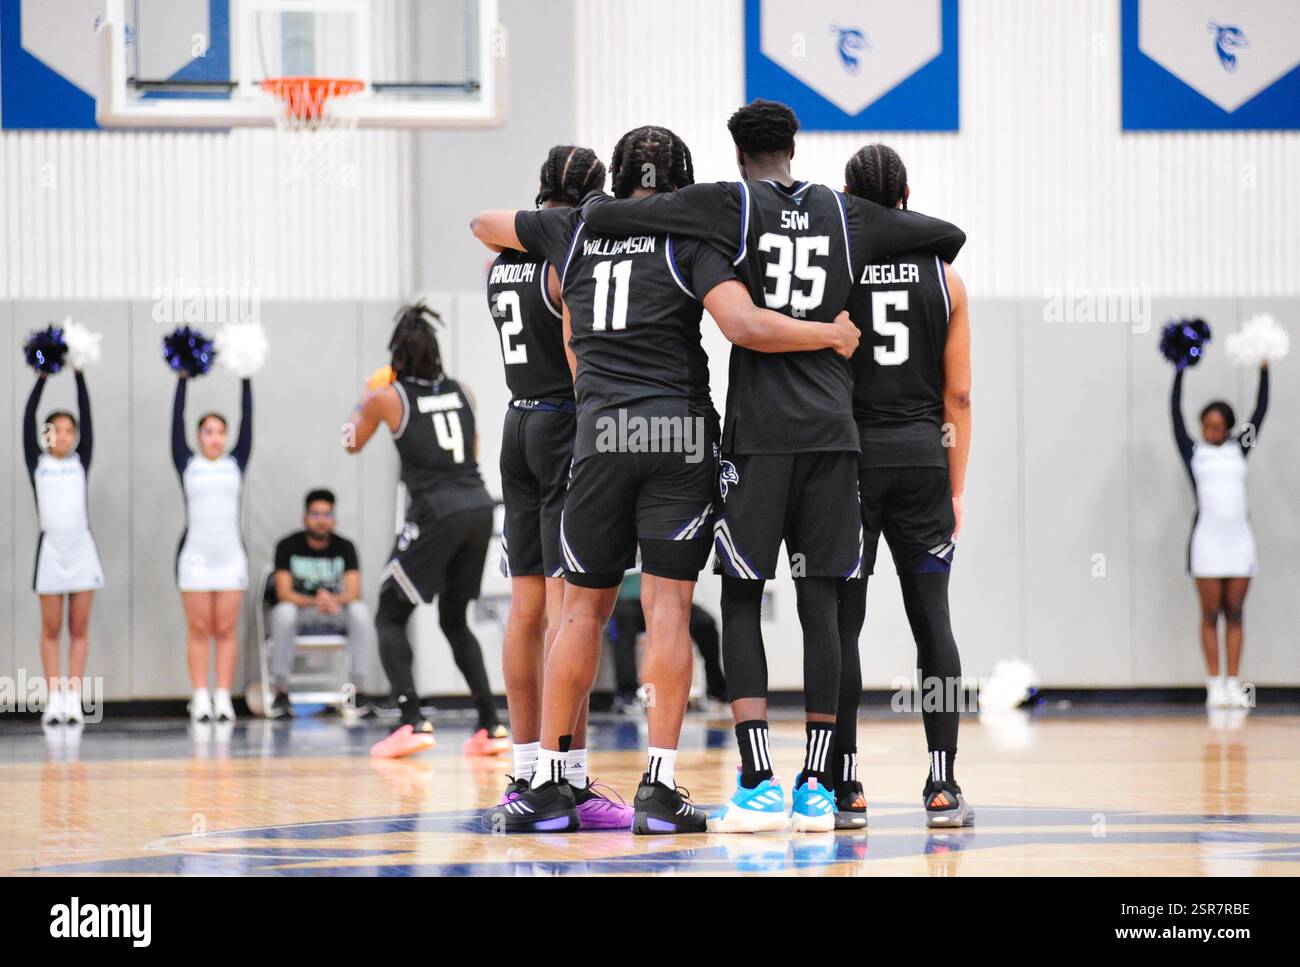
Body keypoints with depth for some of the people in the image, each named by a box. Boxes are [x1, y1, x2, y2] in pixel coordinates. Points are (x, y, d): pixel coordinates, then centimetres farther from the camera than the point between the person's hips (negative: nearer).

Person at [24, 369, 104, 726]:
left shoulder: (80, 462, 9)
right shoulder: (37, 463, 7)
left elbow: (87, 416, 5)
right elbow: (28, 420, 2)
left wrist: (80, 374, 2)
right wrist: (42, 378, 1)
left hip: (81, 547, 1)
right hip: (51, 547, -1)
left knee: (79, 629, 1)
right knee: (51, 630, 1)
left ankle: (74, 698, 2)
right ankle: (55, 699, 2)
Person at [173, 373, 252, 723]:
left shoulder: (236, 464, 9)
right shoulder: (188, 464, 5)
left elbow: (247, 422, 5)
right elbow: (176, 423, 1)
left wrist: (246, 381, 2)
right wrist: (182, 380, 0)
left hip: (230, 554, 1)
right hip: (195, 554, -1)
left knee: (226, 629, 1)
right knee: (199, 629, 0)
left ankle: (223, 698, 2)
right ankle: (200, 698, 1)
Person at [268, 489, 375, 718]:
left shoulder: (344, 547, 0)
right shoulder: (288, 546, -5)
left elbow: (353, 593, -10)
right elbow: (284, 593, -14)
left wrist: (332, 600, -34)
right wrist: (315, 602, -33)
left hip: (334, 617, 2)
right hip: (298, 617, -2)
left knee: (360, 610, -29)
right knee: (284, 612, -36)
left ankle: (356, 689, -27)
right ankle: (281, 692, -29)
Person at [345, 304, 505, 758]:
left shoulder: (387, 397, 1)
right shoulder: (461, 392, 12)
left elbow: (352, 443, 19)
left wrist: (363, 402, 38)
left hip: (436, 512, -5)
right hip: (479, 507, 5)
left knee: (390, 618, 5)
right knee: (455, 621, 20)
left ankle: (412, 720, -14)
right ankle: (491, 725, 11)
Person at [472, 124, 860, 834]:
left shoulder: (574, 230, 12)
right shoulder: (689, 240, 1)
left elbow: (484, 224, 30)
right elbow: (744, 325, -14)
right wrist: (831, 335, -2)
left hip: (601, 432, 2)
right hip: (681, 430, -2)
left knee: (583, 608, 10)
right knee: (668, 607, -4)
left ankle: (550, 783, 9)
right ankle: (659, 788, -8)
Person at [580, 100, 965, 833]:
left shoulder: (728, 205, 0)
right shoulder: (844, 214, 11)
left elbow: (600, 216, -5)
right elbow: (949, 237, 19)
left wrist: (596, 201, 18)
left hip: (759, 429, -3)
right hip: (832, 428, 3)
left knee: (742, 601, 1)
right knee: (821, 605, 4)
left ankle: (760, 784, -9)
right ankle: (817, 787, 4)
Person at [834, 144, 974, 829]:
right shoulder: (943, 277, 5)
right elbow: (958, 394, 6)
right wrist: (955, 486, 12)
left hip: (849, 450, -2)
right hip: (922, 453, 2)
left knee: (841, 619, 1)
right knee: (931, 616, 5)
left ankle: (846, 789, -2)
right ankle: (942, 788, 1)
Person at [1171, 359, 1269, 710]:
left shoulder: (1238, 450, 11)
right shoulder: (1192, 451, 5)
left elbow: (1261, 411, 10)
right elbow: (1175, 412, 0)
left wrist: (1264, 371, 6)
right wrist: (1179, 371, -2)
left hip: (1239, 539, 3)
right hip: (1207, 539, -2)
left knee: (1235, 614, 4)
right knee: (1211, 615, 0)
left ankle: (1234, 684, 5)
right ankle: (1214, 685, 1)